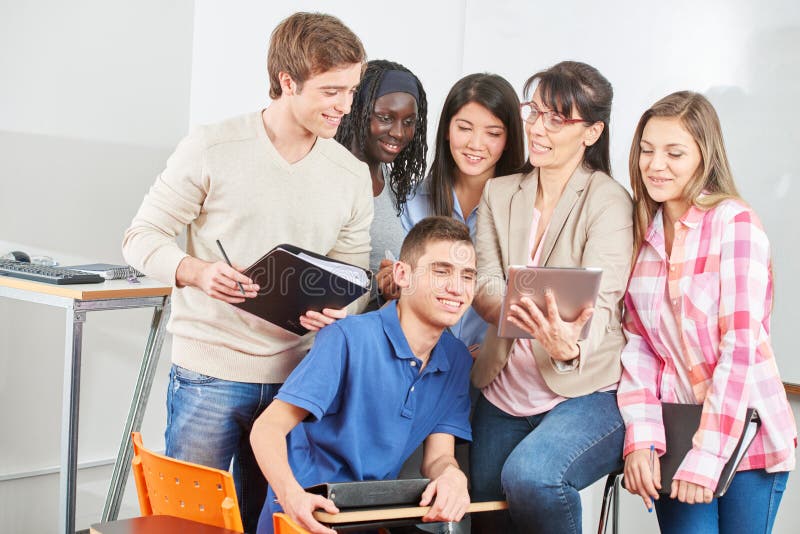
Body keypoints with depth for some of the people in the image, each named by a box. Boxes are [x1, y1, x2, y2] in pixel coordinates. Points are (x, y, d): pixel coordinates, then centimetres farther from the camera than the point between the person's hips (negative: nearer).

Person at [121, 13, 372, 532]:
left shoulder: (353, 175, 5)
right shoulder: (211, 149, -8)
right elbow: (142, 237, -3)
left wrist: (339, 312, -14)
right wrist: (198, 271, -22)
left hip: (294, 378, 4)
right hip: (209, 376, -4)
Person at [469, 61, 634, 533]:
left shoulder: (609, 203, -10)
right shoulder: (499, 194, 8)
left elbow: (599, 305, -19)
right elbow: (484, 284, -2)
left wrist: (569, 347, -42)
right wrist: (514, 311, -26)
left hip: (587, 392, -6)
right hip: (504, 391, 6)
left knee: (530, 475, -31)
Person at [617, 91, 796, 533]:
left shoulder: (735, 223, -12)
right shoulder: (640, 230, 4)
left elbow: (741, 348, -16)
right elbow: (637, 343, 0)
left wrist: (707, 456, -19)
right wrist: (640, 439, -11)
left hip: (745, 438, -3)